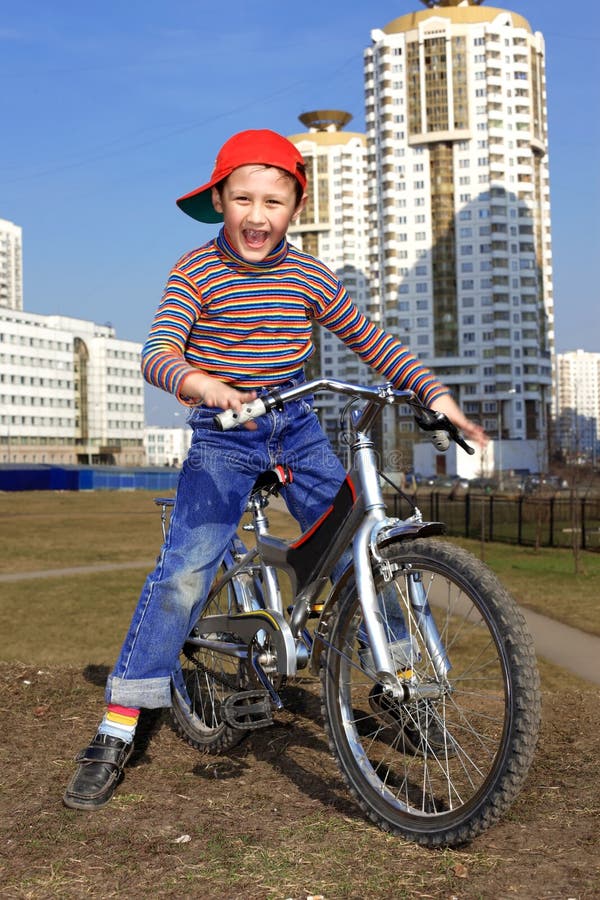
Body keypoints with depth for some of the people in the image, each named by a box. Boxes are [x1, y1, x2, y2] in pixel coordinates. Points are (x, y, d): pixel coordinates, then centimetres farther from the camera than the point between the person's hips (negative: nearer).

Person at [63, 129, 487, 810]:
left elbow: (369, 341, 10)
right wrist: (201, 383, -44)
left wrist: (434, 393, 2)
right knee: (184, 570, -16)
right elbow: (157, 354, -22)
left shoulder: (308, 276, -1)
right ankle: (114, 733, -10)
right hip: (221, 437, -3)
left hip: (296, 428, 4)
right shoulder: (196, 272, -10)